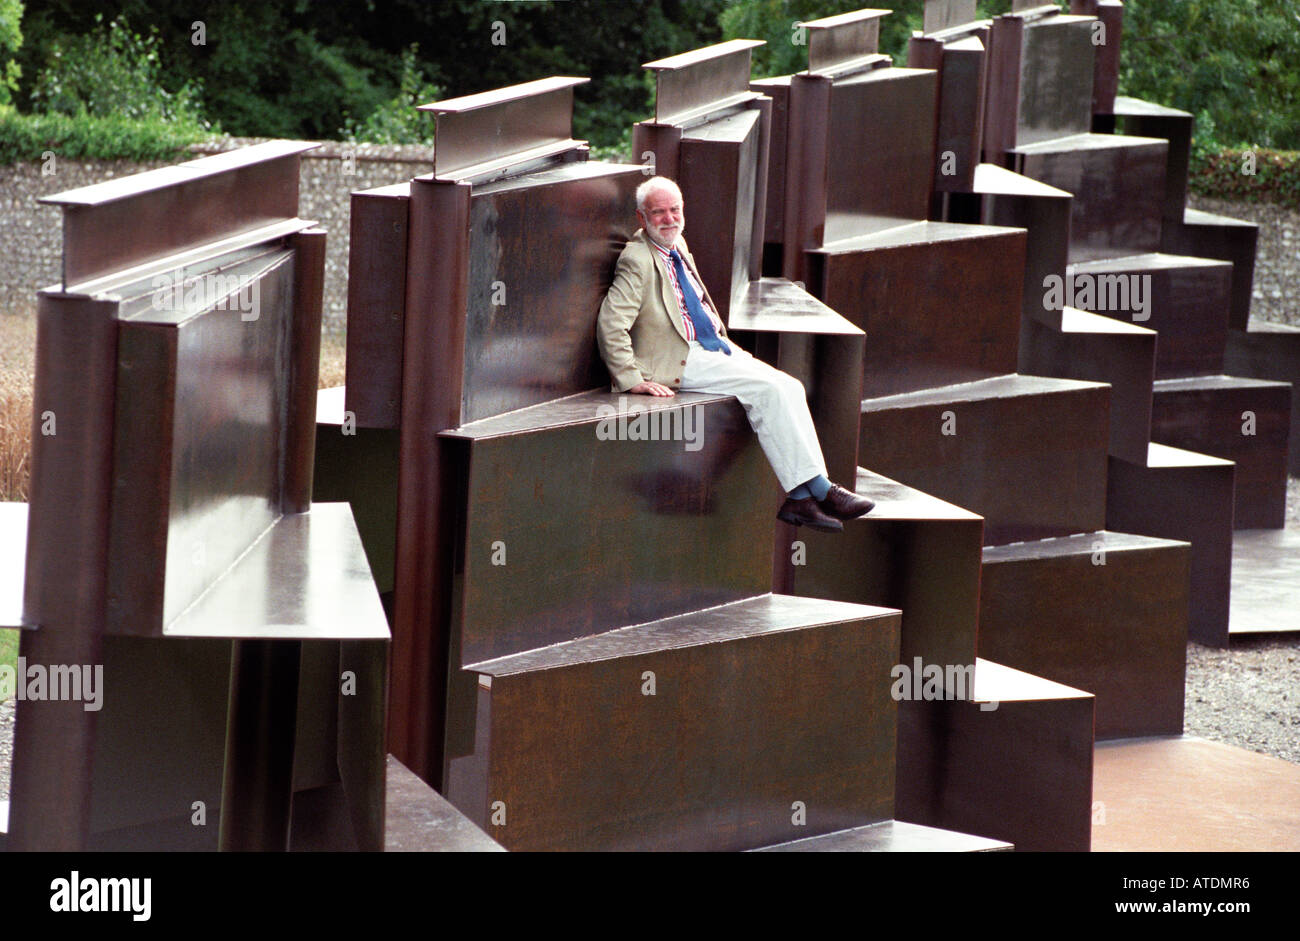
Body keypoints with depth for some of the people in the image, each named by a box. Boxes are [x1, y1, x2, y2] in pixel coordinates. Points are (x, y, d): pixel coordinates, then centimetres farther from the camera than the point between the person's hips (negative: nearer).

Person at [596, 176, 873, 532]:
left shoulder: (678, 246, 15)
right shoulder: (638, 260, -13)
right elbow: (610, 325, -20)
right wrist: (633, 380, -22)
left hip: (713, 346, 9)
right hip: (680, 361, -9)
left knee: (790, 388, -9)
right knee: (769, 389, -22)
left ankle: (799, 499, -15)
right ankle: (819, 490, -19)